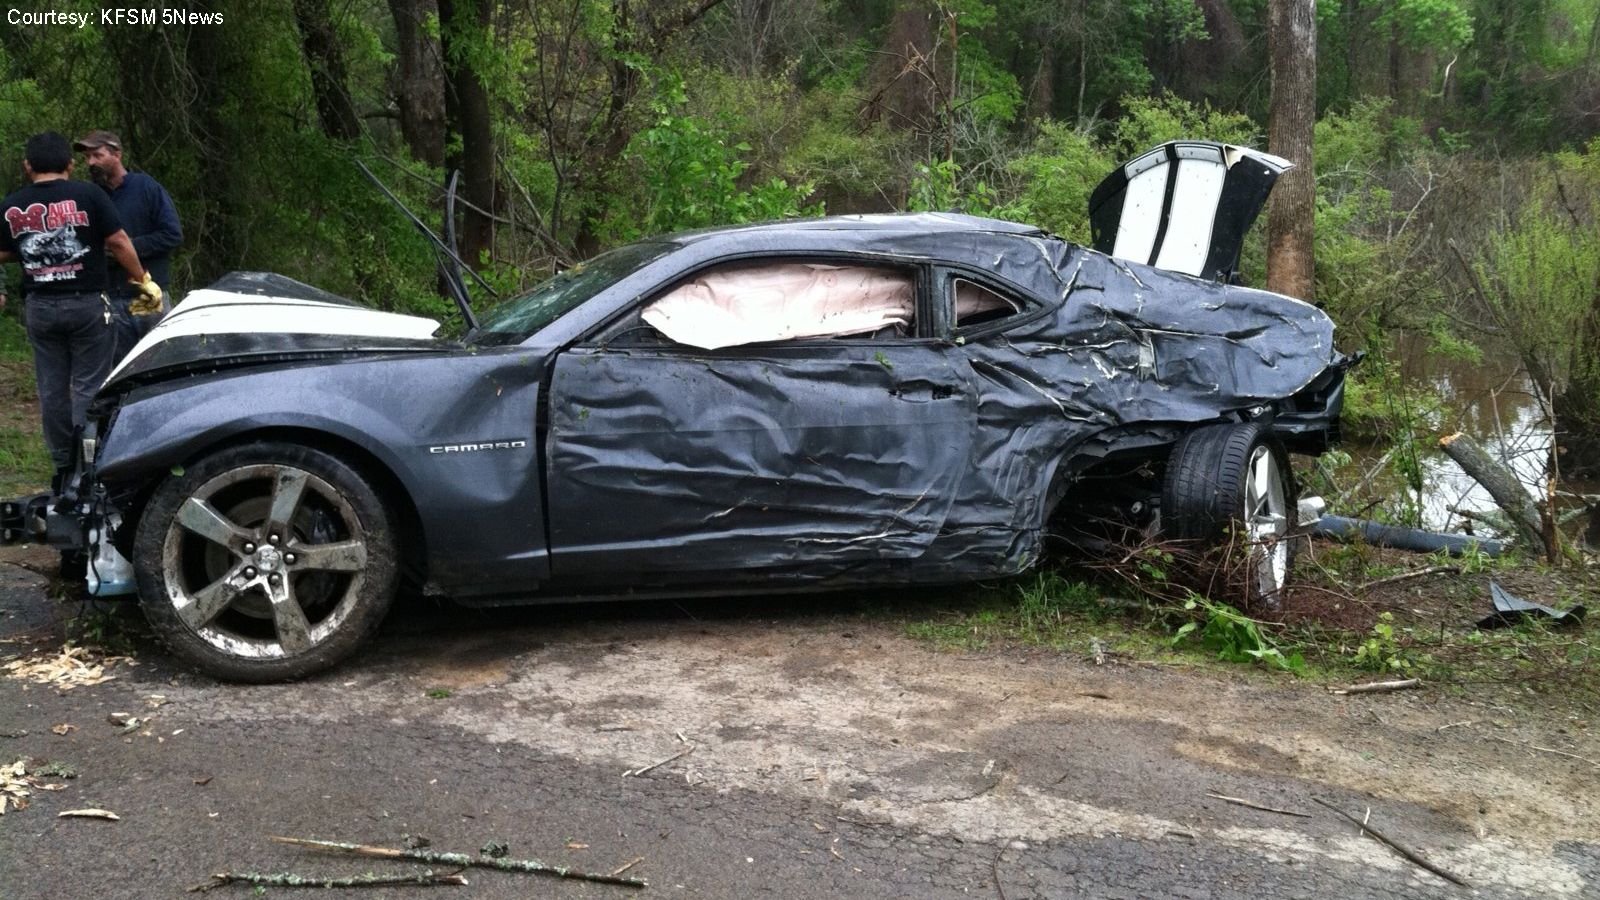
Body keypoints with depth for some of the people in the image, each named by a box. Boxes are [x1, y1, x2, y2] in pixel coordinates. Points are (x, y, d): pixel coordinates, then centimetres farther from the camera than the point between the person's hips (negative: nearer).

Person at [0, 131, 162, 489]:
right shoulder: (87, 195, -8)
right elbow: (118, 242, -11)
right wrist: (143, 279, 0)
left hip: (40, 307, 3)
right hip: (86, 303, -3)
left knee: (51, 388, 11)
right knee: (88, 386, 2)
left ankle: (64, 468, 15)